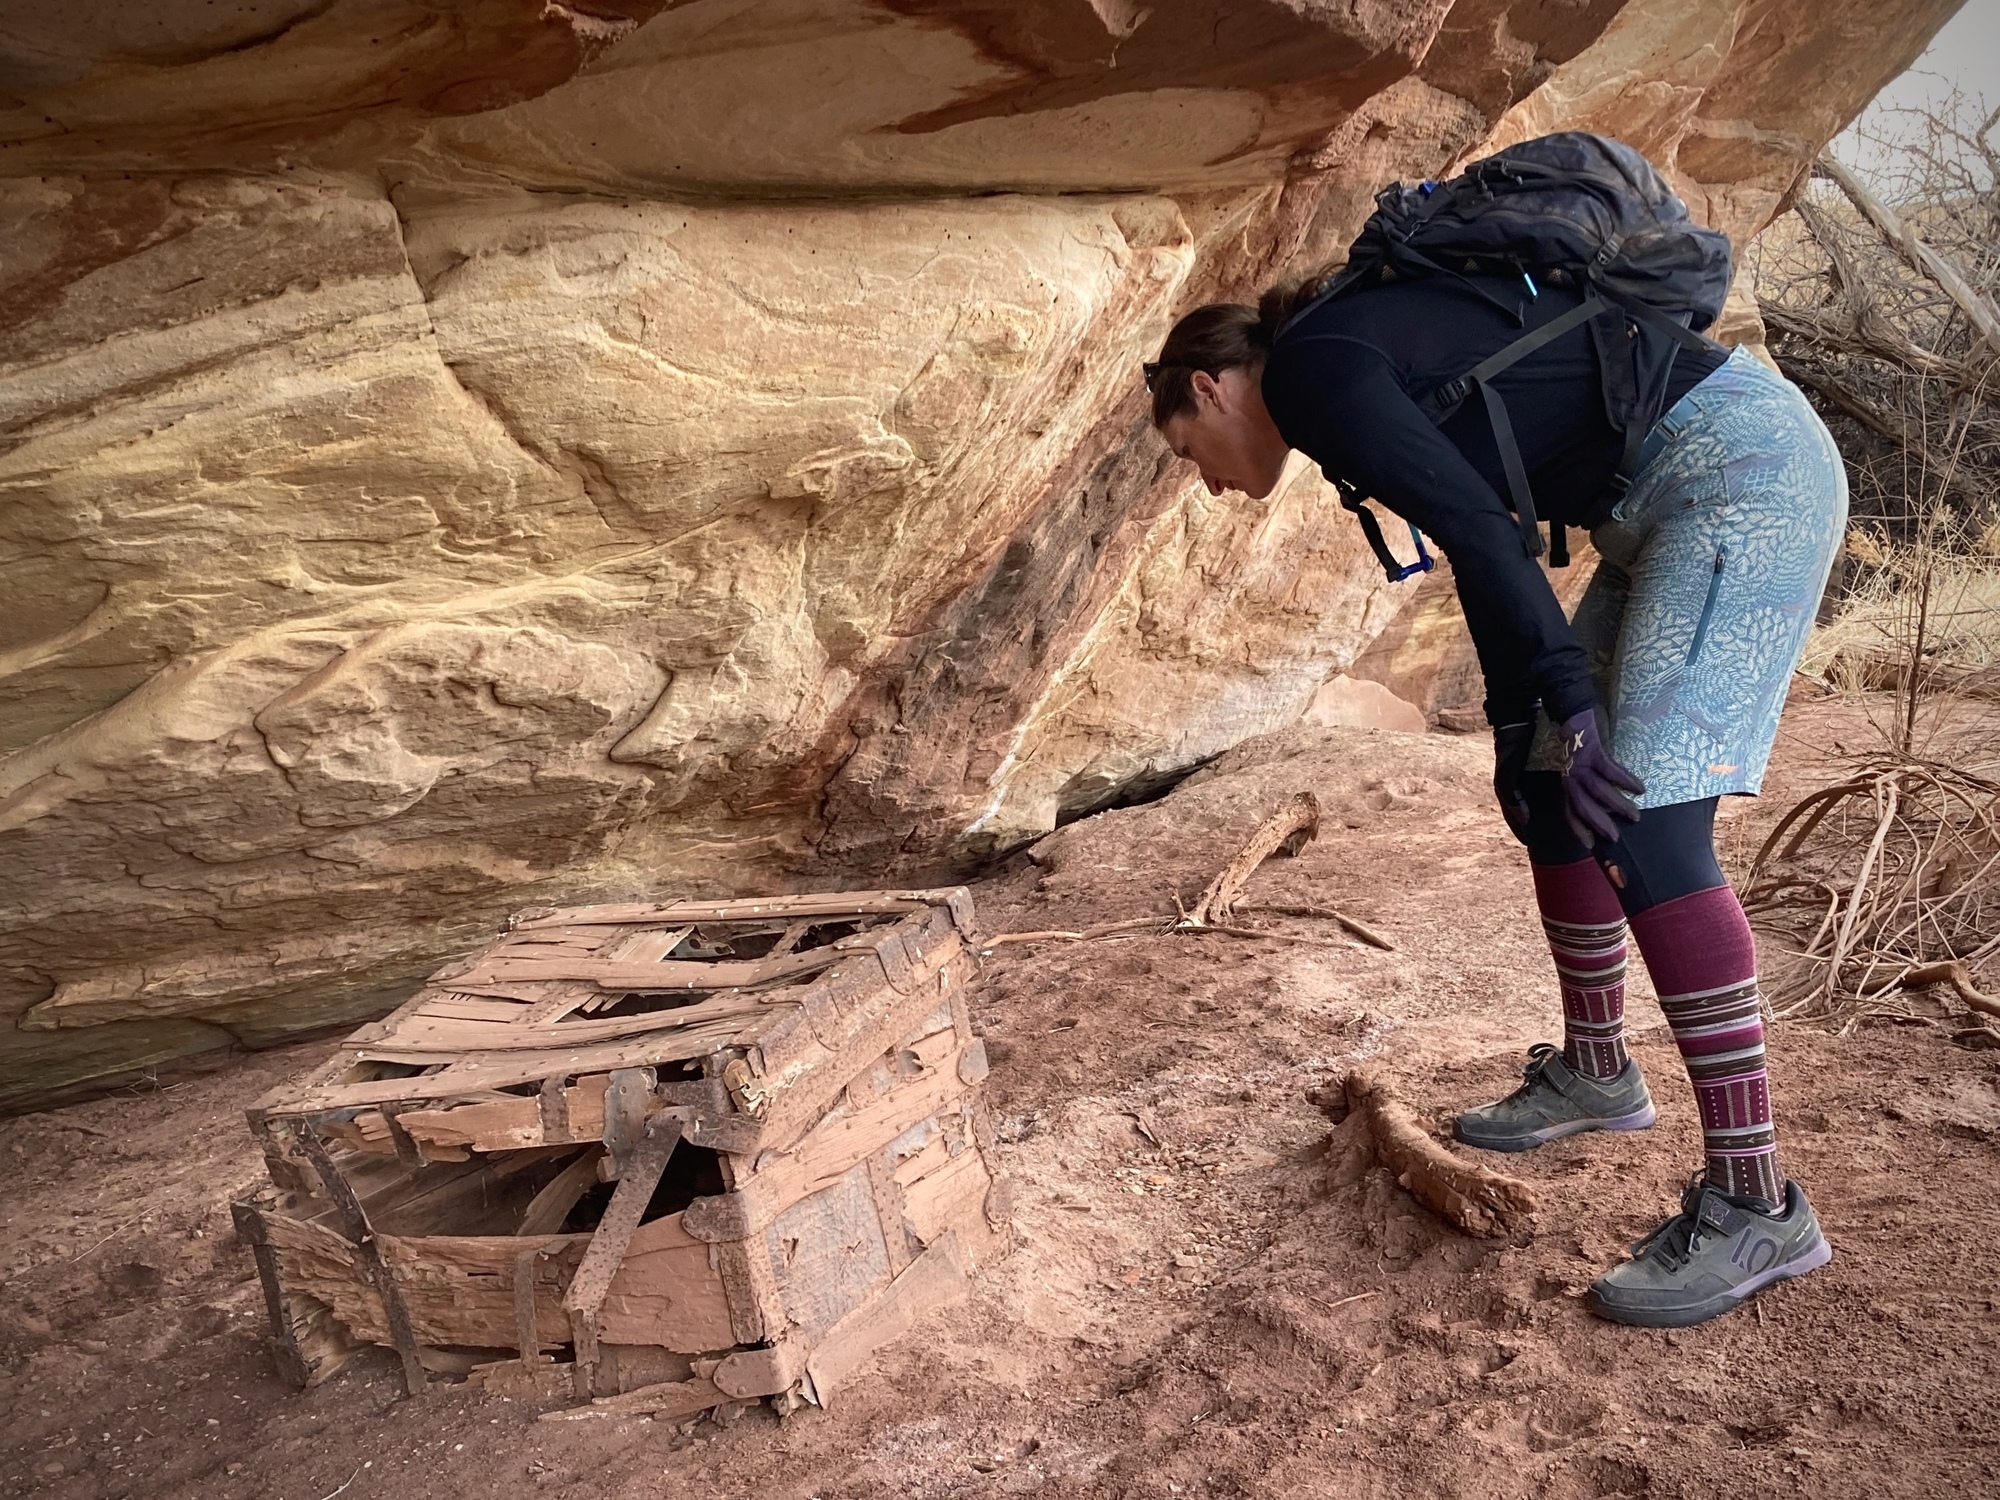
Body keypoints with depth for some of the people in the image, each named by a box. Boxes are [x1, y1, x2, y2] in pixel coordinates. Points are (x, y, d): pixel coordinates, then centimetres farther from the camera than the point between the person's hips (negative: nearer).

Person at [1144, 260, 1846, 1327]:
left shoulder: (1307, 366, -10)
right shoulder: (1359, 361, 17)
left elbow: (1475, 529, -21)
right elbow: (1488, 534, 21)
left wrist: (1572, 707, -21)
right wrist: (1516, 723, 21)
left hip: (1743, 470, -10)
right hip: (1674, 503, 10)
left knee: (1640, 814, -17)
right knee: (1545, 784, 12)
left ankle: (1754, 1203, -11)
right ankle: (1595, 1072, 28)